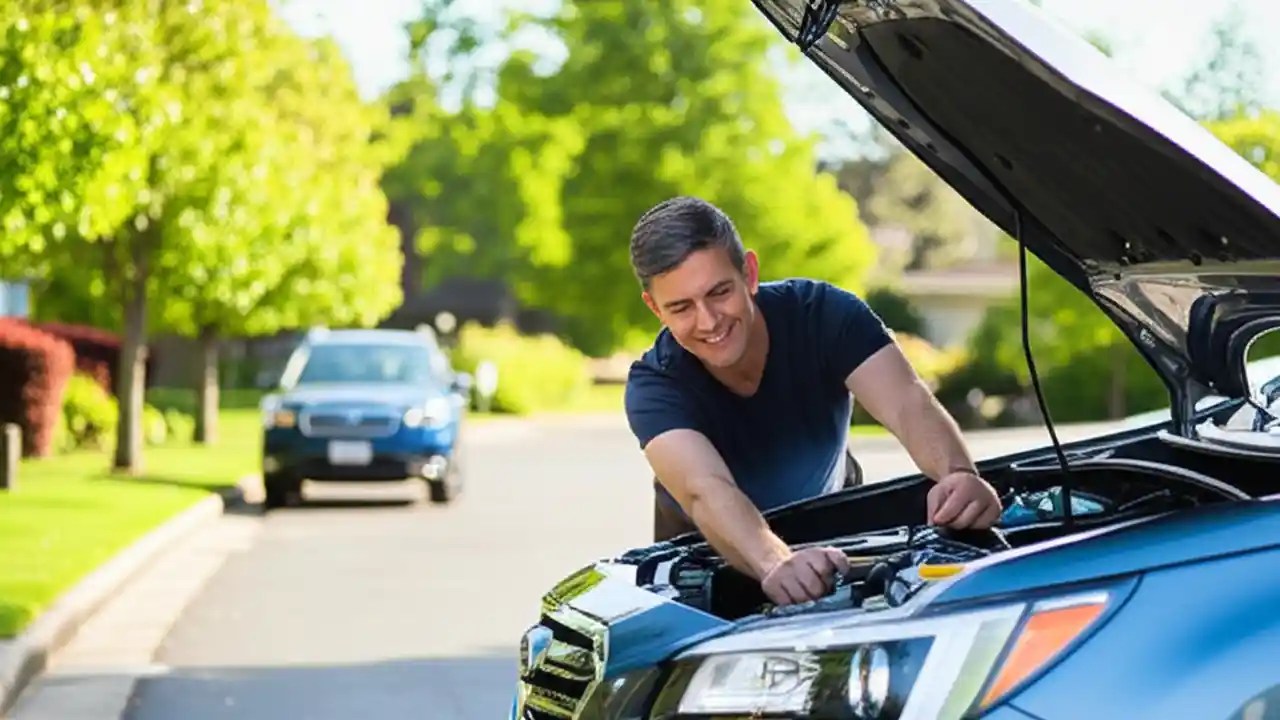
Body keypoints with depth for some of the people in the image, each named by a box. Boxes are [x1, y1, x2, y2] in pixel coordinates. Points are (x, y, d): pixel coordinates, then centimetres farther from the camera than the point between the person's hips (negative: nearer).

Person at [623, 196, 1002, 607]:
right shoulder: (655, 385, -29)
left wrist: (960, 477, -61)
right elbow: (707, 492, -47)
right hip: (709, 554, -1)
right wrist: (775, 564, -69)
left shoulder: (823, 314, -24)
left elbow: (909, 404, -39)